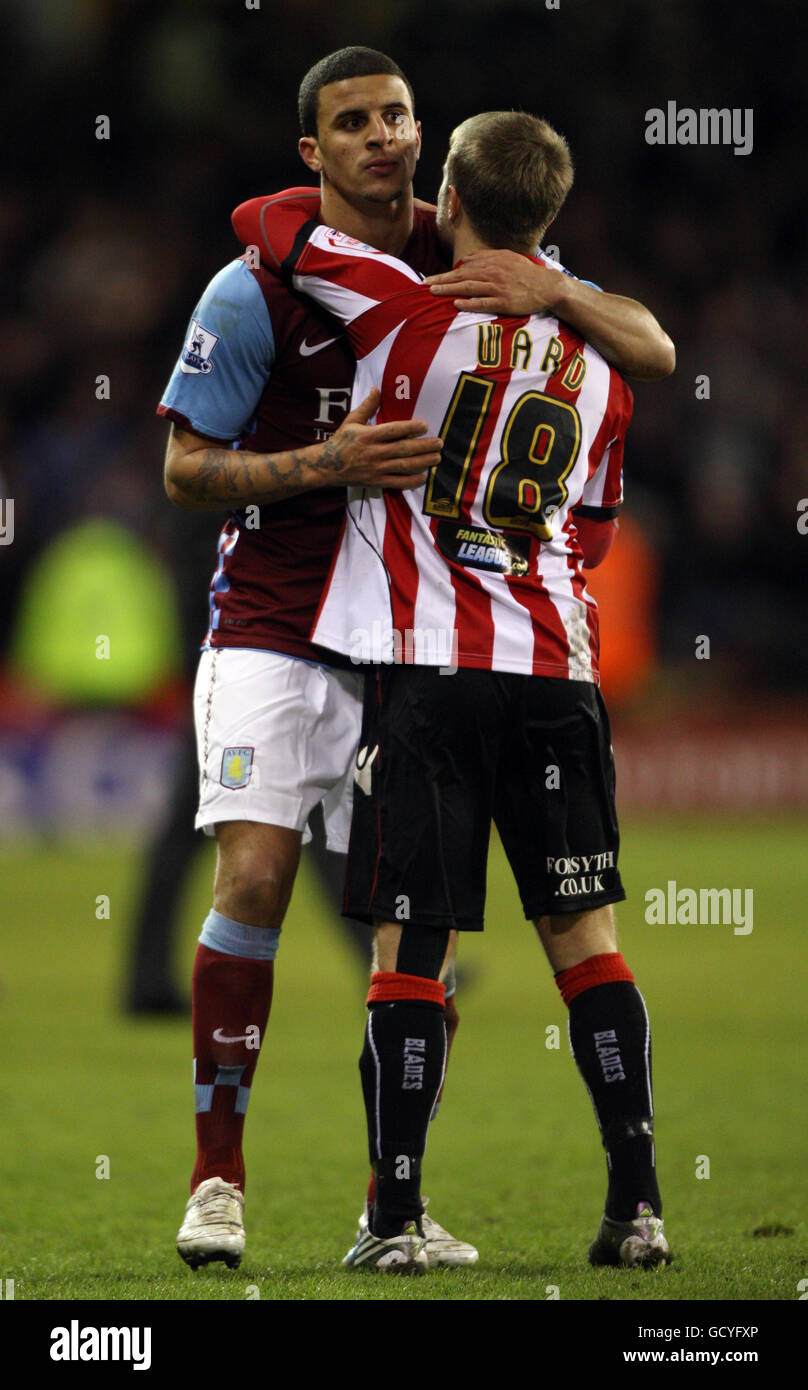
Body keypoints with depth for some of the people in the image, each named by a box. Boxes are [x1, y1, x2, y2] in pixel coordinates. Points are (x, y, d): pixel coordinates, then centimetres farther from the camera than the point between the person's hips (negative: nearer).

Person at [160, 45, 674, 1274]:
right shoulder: (260, 287, -7)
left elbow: (652, 353, 0)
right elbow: (185, 470, -5)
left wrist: (549, 292, -20)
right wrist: (325, 462, -21)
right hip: (276, 629, -3)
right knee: (256, 878, -16)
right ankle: (217, 1174, -6)